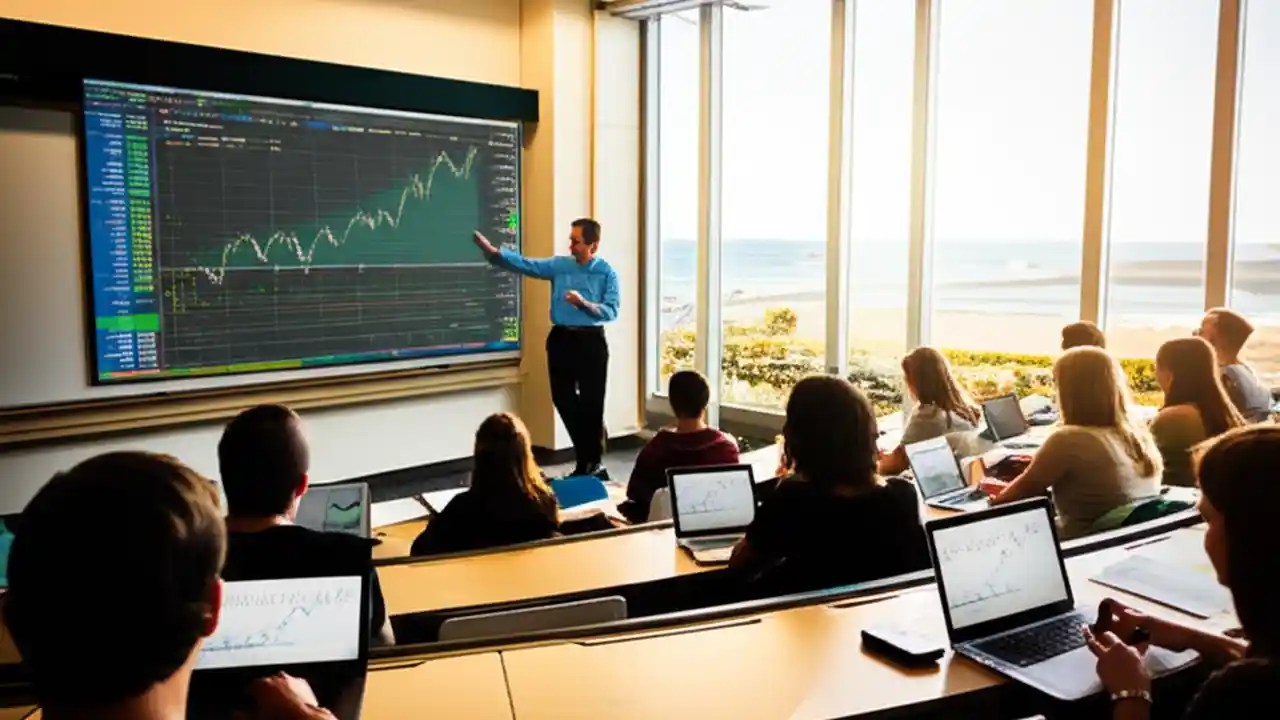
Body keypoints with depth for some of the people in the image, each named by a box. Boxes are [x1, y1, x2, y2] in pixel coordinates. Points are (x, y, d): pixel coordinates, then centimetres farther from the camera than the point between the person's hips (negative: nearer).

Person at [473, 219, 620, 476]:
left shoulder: (606, 273, -4)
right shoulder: (559, 265, 5)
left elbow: (611, 311, -10)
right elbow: (526, 265, -5)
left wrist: (584, 304, -24)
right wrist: (493, 251, -17)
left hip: (590, 342, -4)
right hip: (561, 340, 4)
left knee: (591, 403, 0)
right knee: (563, 400, 8)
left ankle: (594, 462, 16)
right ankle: (584, 458, 25)